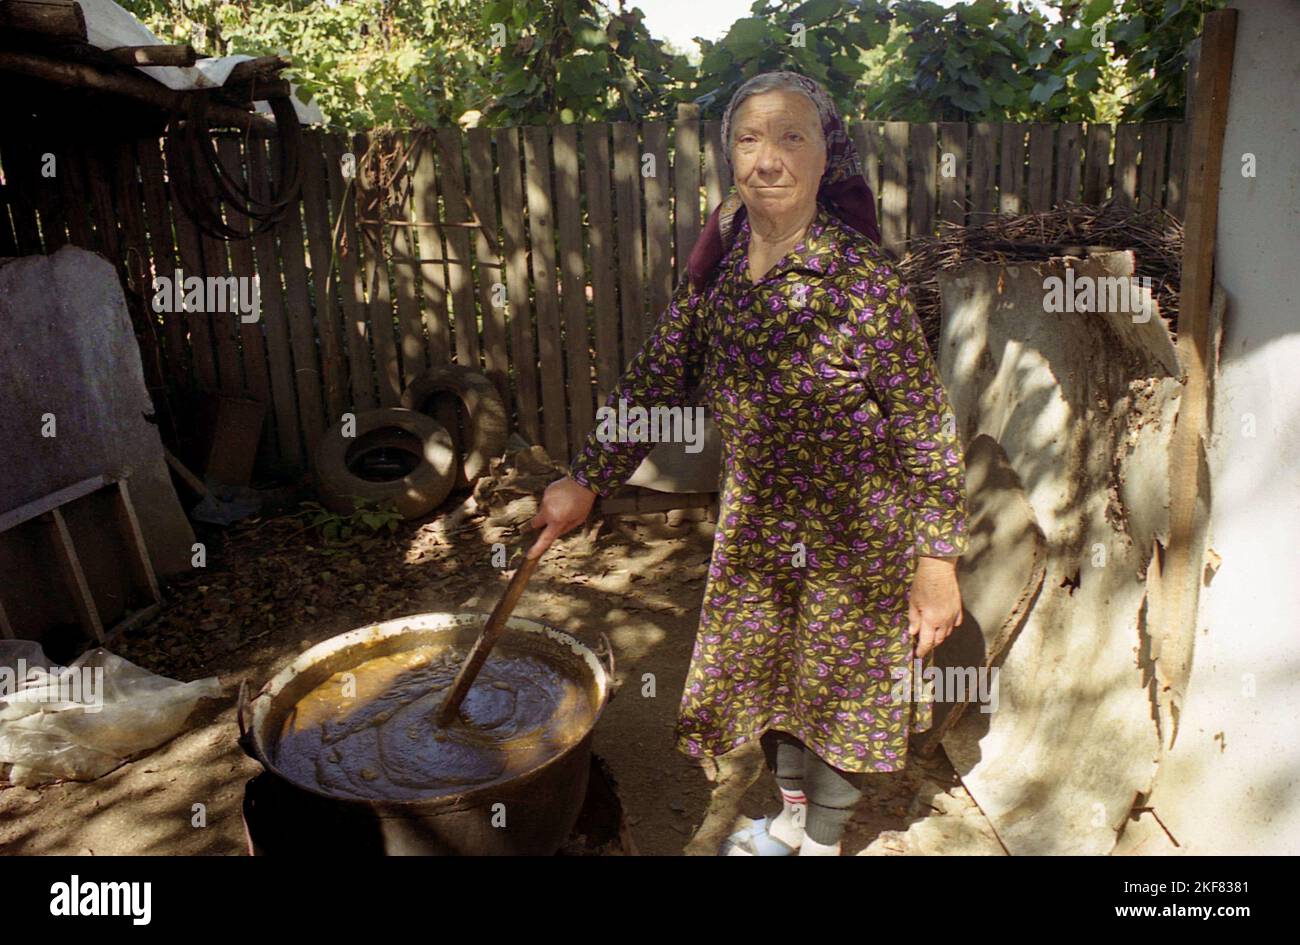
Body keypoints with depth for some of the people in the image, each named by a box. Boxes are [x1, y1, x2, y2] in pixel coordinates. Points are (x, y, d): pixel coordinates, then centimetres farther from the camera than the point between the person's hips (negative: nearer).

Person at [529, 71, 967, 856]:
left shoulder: (861, 276, -21)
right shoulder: (719, 266, -6)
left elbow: (927, 428, -16)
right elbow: (657, 377, 1)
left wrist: (938, 558, -16)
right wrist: (587, 480, -1)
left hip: (855, 529, -5)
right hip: (756, 521, 5)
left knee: (839, 683, 13)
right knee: (767, 670, 21)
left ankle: (824, 839, 41)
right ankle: (793, 814, 49)